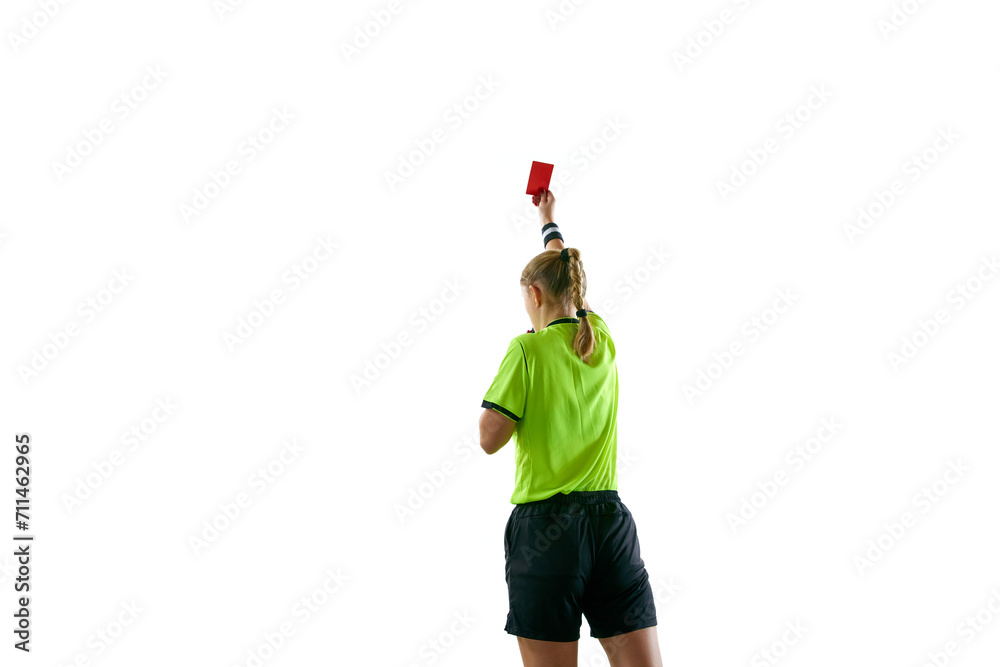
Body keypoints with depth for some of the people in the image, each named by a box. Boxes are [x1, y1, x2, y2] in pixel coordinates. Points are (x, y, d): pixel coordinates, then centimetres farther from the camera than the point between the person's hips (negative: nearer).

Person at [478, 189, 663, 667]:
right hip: (611, 521, 5)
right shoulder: (601, 339, 10)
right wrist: (549, 220, 46)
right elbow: (563, 275, 29)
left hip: (545, 527, -4)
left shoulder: (529, 349, -6)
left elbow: (490, 439, -7)